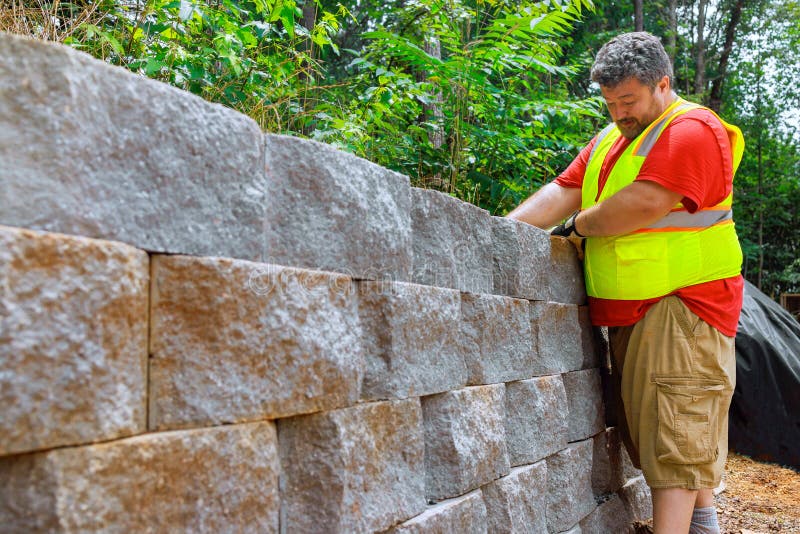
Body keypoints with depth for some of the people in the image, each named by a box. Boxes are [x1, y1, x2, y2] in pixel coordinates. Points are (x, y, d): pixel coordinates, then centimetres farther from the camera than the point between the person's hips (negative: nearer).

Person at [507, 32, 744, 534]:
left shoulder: (693, 130, -10)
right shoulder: (610, 140, 17)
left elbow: (642, 205, -22)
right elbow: (561, 192, 7)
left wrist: (579, 225, -6)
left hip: (682, 305, -8)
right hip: (630, 310, 9)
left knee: (673, 432, -9)